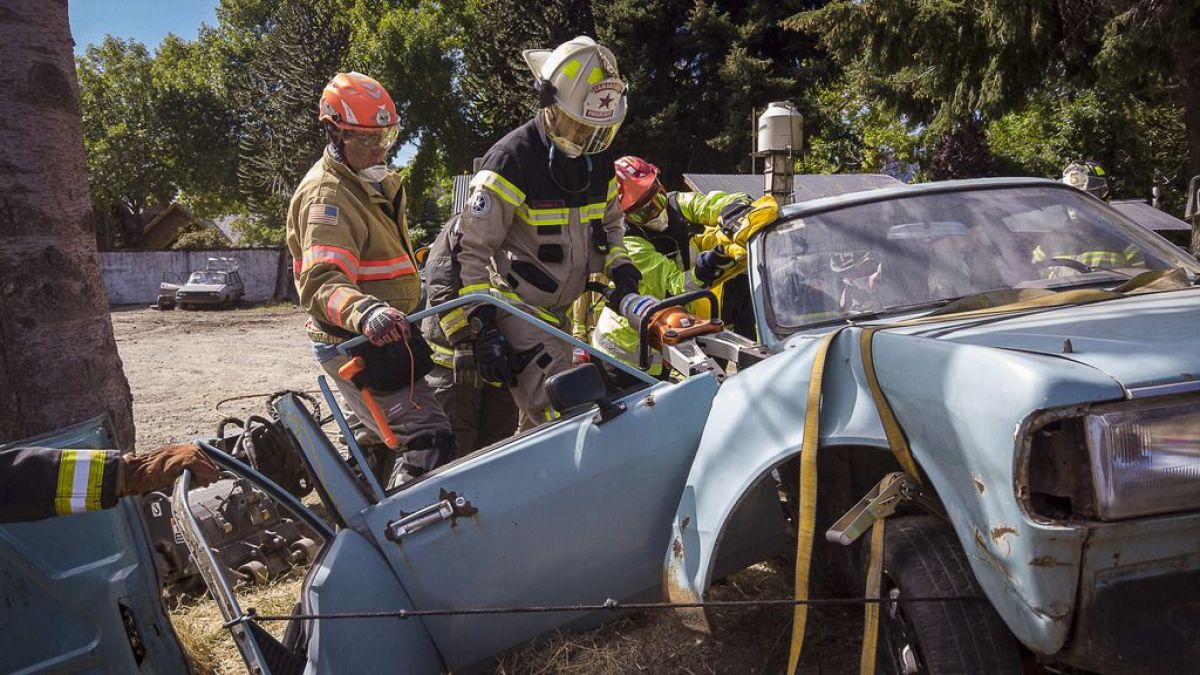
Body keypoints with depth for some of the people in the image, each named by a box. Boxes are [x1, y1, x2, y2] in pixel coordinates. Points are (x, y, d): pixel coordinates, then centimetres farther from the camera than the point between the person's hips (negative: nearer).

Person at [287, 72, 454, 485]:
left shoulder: (378, 183, 14)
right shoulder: (327, 195, -18)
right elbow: (322, 281, -33)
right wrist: (363, 311, -52)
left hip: (384, 336, 10)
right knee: (430, 441, -19)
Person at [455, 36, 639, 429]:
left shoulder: (598, 158, 4)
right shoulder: (512, 158, -18)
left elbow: (609, 224, 20)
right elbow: (472, 249, -17)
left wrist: (621, 272, 1)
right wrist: (483, 327, -22)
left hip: (558, 311, 8)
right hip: (515, 306, -8)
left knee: (541, 423, 17)